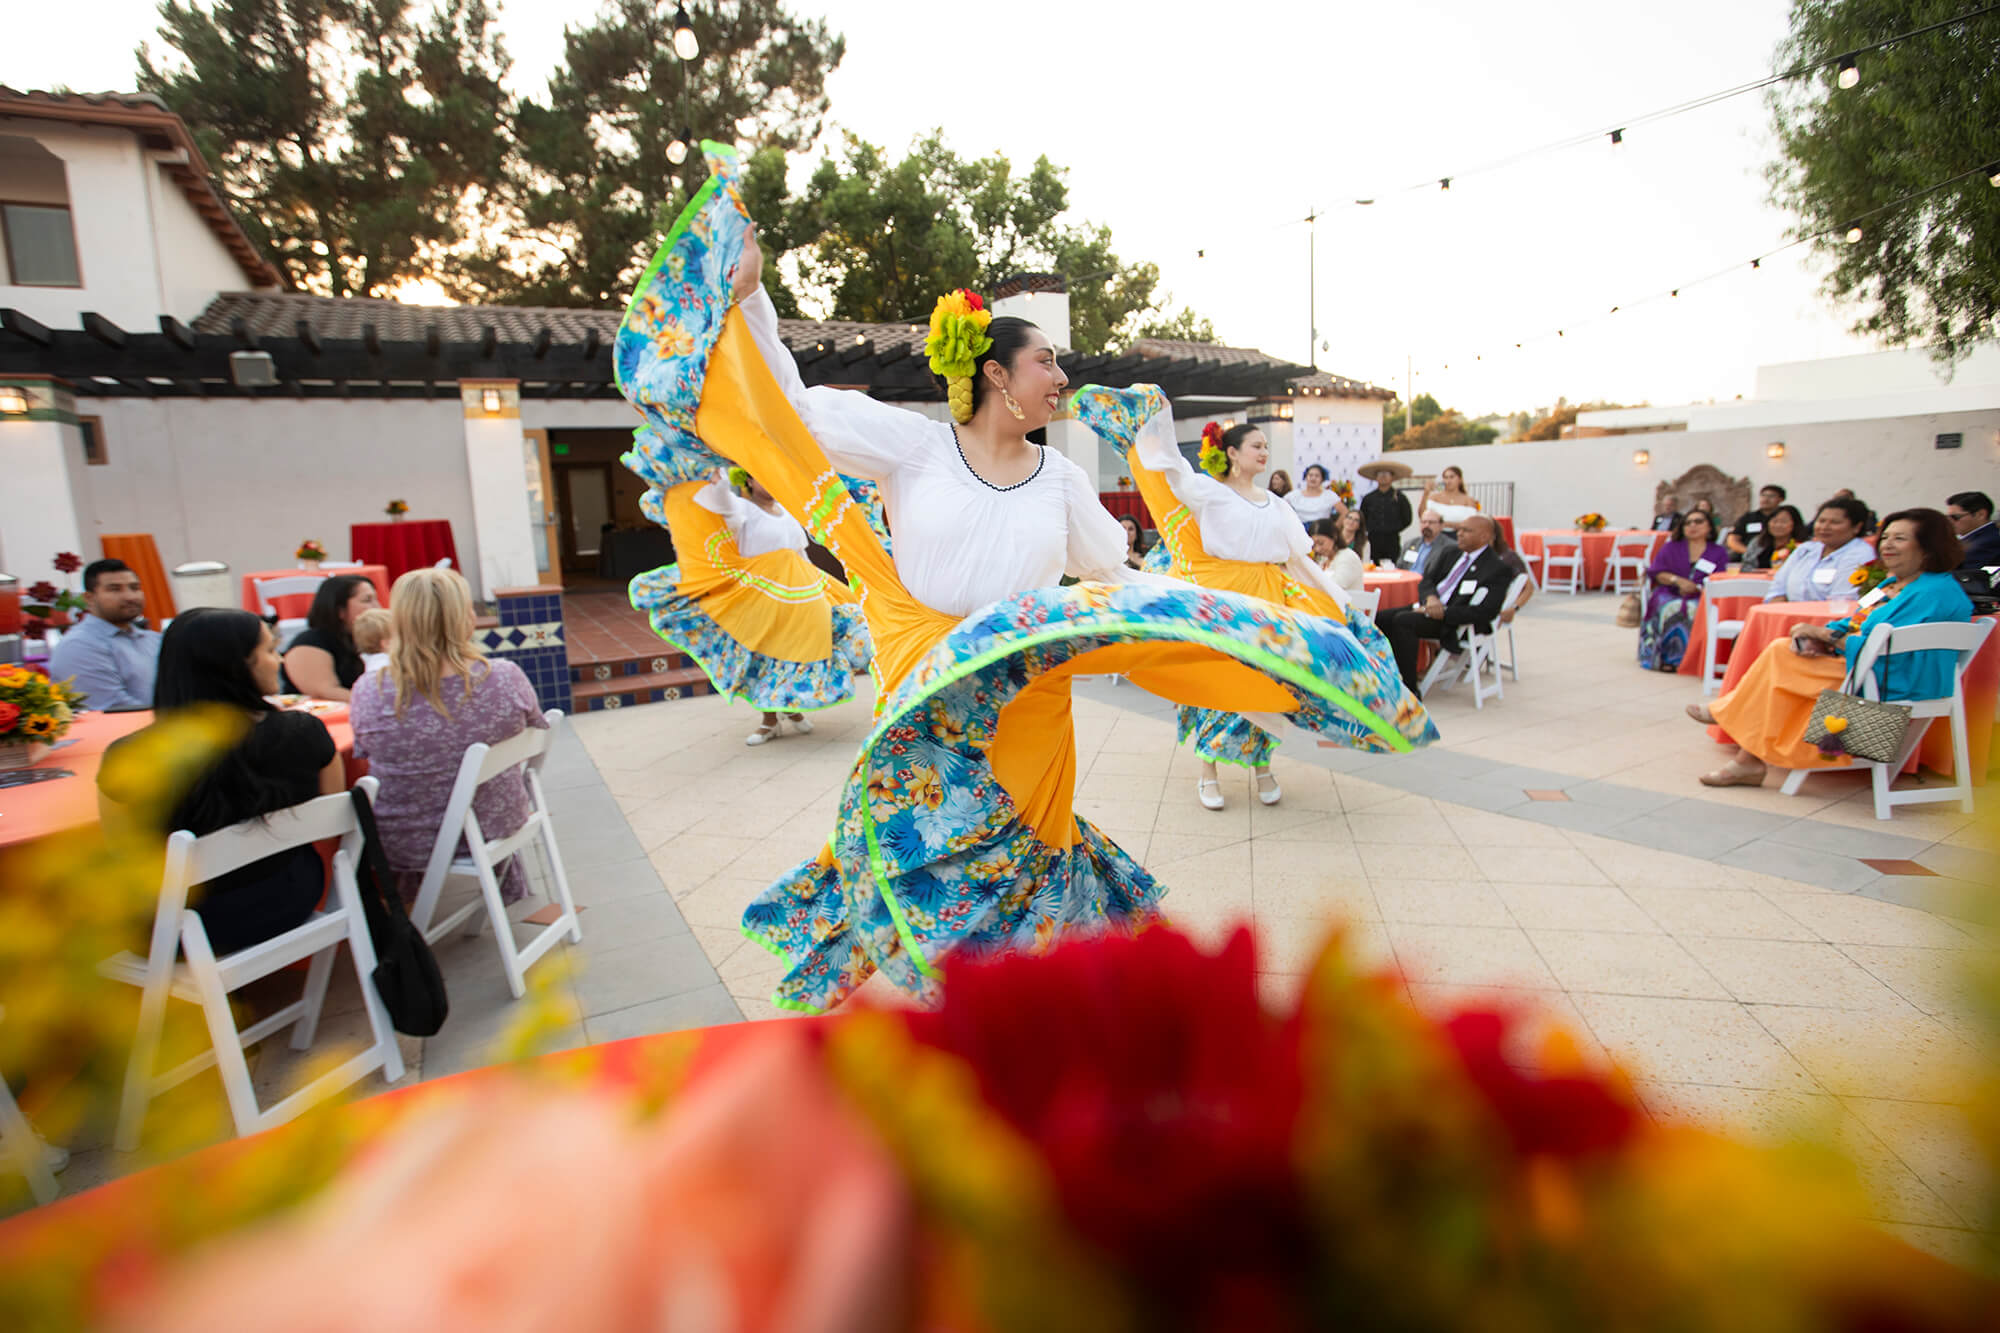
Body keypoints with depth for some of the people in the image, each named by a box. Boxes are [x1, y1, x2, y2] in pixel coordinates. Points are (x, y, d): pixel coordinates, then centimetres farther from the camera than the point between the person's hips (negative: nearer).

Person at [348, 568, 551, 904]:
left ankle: (402, 891, 50)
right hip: (495, 827, 0)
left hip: (403, 844, 0)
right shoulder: (507, 679, -21)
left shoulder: (369, 691, -20)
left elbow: (363, 754, -1)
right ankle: (507, 883, 52)